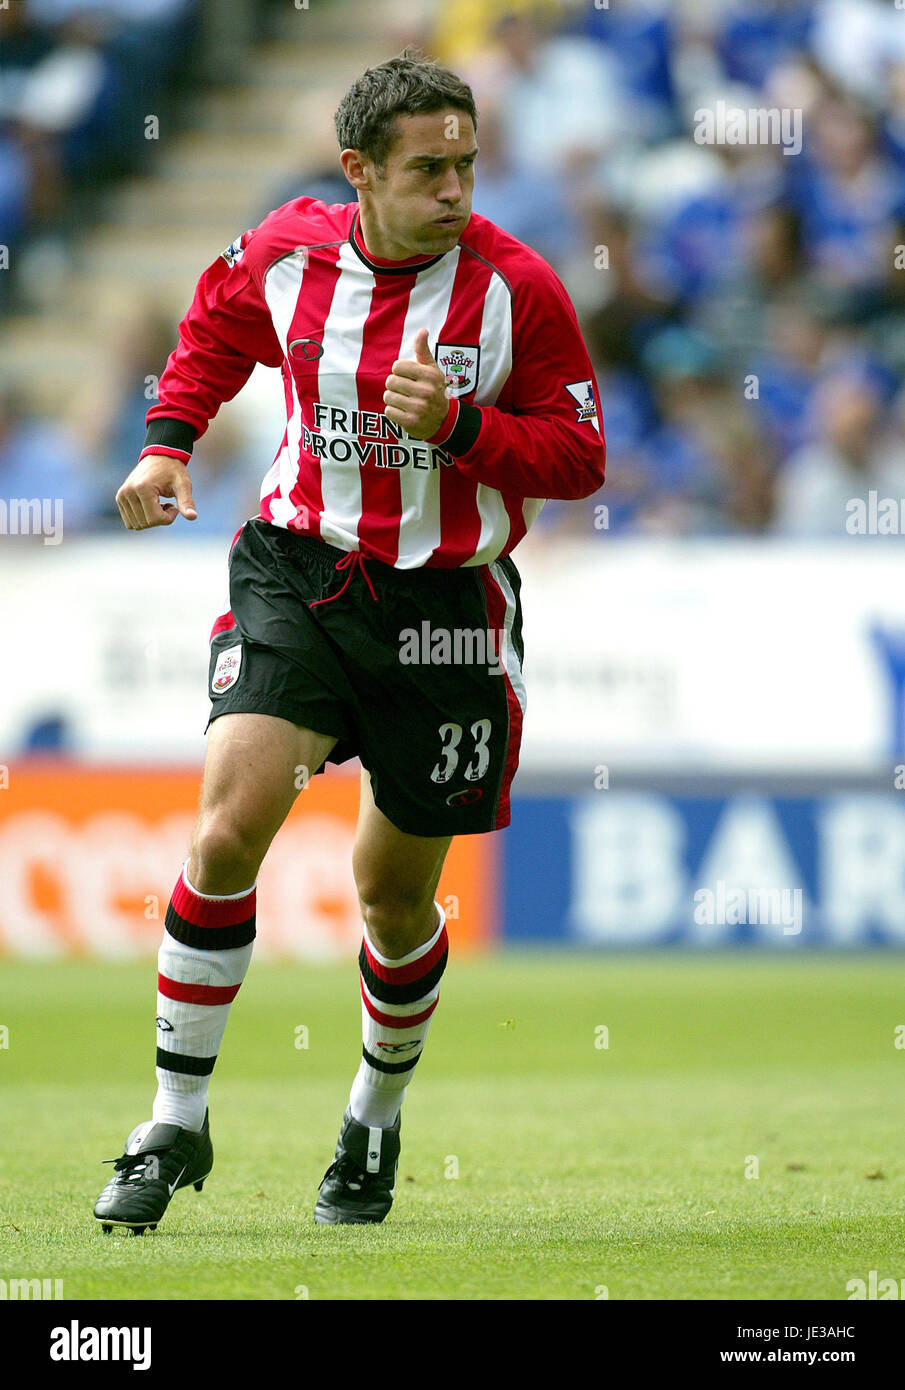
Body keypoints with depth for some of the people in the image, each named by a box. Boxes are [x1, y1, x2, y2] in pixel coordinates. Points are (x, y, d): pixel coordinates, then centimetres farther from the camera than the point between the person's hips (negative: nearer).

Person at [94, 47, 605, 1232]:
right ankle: (175, 1127, -8)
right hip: (299, 568, 1)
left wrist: (457, 425, -22)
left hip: (447, 601, -1)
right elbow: (214, 331, 18)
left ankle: (375, 1126, 38)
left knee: (395, 891, 10)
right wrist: (169, 441, 5)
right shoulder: (287, 252, -5)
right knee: (230, 826, -19)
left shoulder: (516, 287, -12)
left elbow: (581, 457, -7)